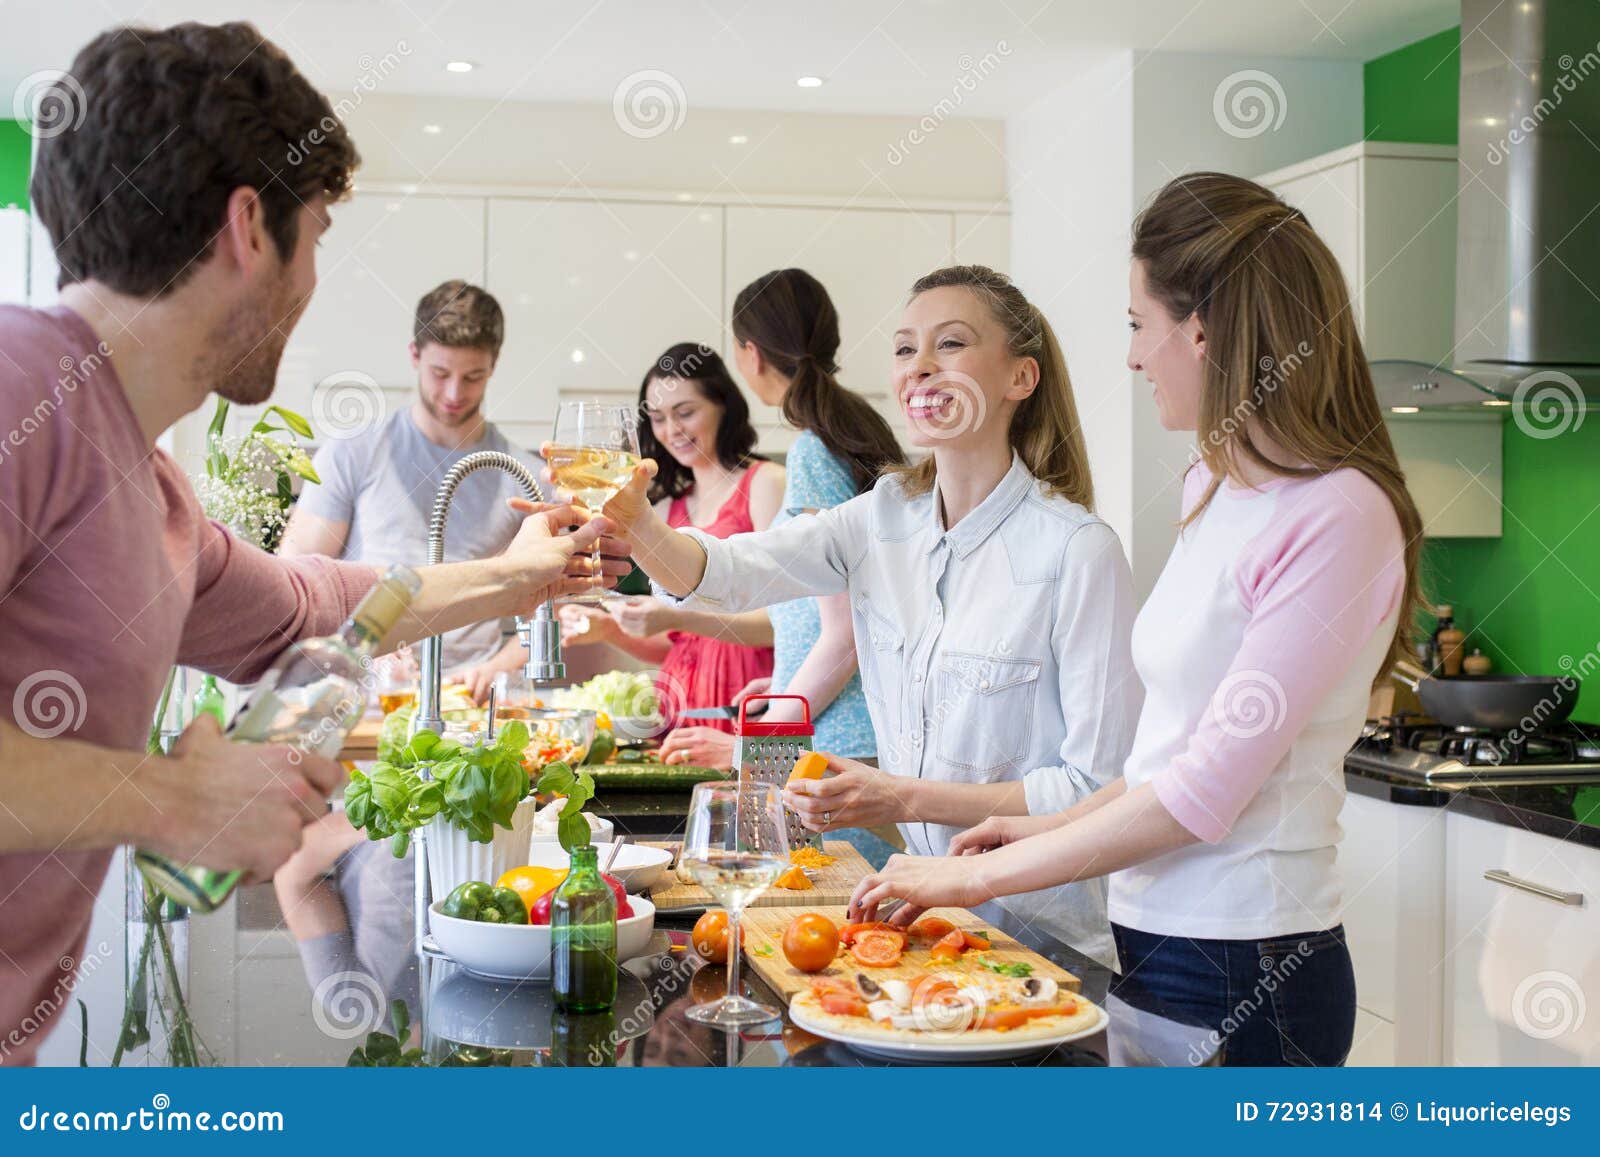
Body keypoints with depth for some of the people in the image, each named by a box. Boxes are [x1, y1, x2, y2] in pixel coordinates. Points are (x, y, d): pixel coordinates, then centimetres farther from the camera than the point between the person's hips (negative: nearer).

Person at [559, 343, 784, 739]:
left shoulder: (765, 484, 0)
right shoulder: (667, 509, 18)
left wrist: (678, 618, -16)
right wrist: (609, 630, 4)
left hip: (745, 706, -5)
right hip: (681, 705, 5)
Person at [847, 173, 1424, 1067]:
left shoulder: (1336, 517, -17)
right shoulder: (1216, 488, 9)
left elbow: (1208, 791, -19)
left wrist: (982, 875, -14)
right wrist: (1054, 828, 9)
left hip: (1242, 966, -7)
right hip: (1156, 933, 7)